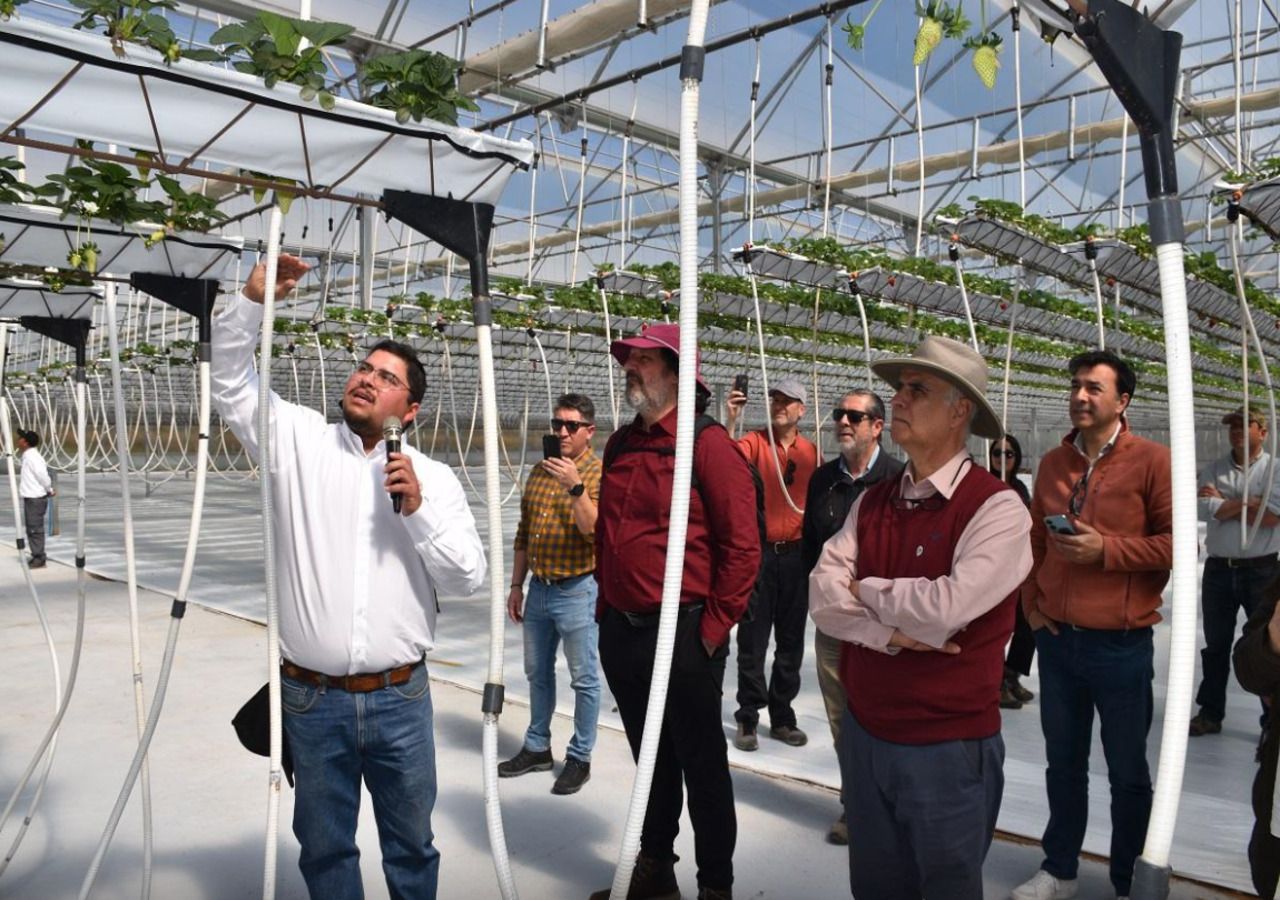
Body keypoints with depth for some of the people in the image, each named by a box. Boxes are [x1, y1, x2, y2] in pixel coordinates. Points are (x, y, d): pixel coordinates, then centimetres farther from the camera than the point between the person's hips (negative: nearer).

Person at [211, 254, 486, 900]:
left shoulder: (433, 477, 1)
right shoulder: (298, 441, 2)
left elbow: (467, 576, -5)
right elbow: (230, 378, -3)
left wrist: (418, 509, -17)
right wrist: (253, 299, -16)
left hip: (400, 698, 0)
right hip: (311, 699, 0)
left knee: (412, 843, 15)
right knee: (324, 847, 16)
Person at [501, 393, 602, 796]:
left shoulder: (600, 473, -10)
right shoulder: (539, 472, 9)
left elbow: (598, 533, -22)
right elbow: (523, 533, 15)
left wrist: (575, 487, -30)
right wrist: (516, 585, 14)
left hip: (578, 590, -7)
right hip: (538, 588, 7)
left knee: (584, 679, 4)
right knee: (537, 672, 18)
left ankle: (580, 758, 18)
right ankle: (537, 748, 33)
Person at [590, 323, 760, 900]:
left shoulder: (706, 443, -11)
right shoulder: (620, 444, 11)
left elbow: (742, 544, -13)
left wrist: (713, 627, -13)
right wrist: (606, 603, 15)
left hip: (682, 634, -7)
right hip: (620, 631, 7)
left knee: (702, 764, 8)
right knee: (650, 758, 20)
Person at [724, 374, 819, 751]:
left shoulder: (811, 451, 6)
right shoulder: (754, 442, -3)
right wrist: (731, 421, -33)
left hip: (796, 554, 3)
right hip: (759, 552, -3)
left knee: (791, 642, 12)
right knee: (753, 641, 3)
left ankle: (782, 718, 25)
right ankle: (748, 719, 15)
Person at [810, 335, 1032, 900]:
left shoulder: (996, 508, -15)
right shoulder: (872, 502, 3)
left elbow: (946, 608, -27)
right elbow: (823, 596, -5)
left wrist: (864, 589, -11)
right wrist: (891, 634, -19)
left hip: (948, 748, -5)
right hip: (864, 733, 5)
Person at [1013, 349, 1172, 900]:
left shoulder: (1151, 461, -8)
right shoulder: (1053, 463, 7)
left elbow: (1179, 544, -13)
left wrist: (1105, 549, -20)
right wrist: (1031, 603, 5)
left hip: (1121, 645, -4)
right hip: (1057, 639, 5)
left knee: (1127, 771, 11)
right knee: (1063, 761, 17)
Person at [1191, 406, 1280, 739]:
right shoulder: (1213, 470, 5)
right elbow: (1203, 509, -10)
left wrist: (1224, 502, -9)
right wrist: (1248, 502, -14)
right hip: (1219, 570, 3)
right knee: (1216, 645, 13)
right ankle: (1210, 713, 25)